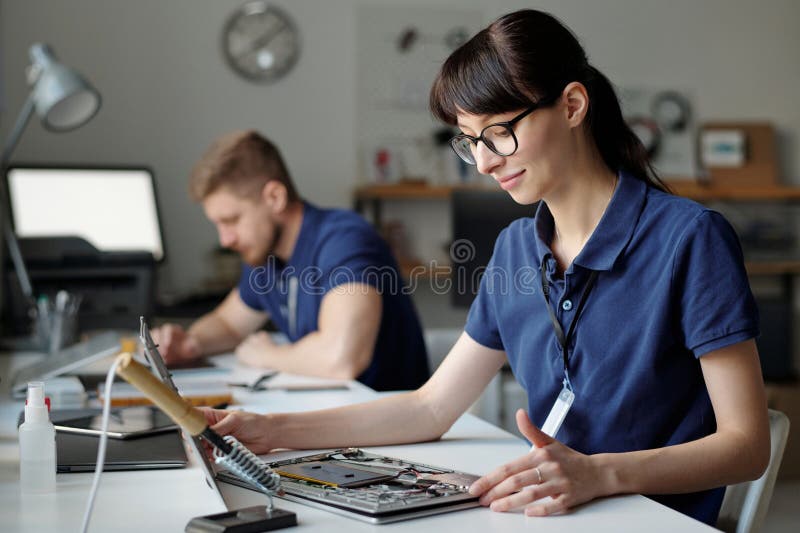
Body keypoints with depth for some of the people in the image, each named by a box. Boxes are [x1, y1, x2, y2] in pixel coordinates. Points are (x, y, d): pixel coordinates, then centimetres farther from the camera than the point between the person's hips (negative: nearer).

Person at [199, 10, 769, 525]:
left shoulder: (688, 238, -11)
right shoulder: (515, 248, 9)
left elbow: (747, 445, -12)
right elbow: (430, 408, 11)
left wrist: (599, 472, -28)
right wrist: (273, 431, 2)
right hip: (554, 513, 5)